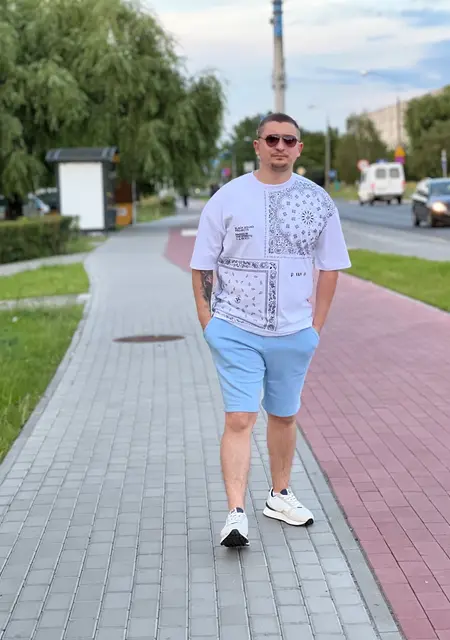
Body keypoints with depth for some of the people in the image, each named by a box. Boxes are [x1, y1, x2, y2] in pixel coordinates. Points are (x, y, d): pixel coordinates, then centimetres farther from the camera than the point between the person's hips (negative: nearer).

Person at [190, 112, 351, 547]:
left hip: (293, 332, 3)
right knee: (239, 419, -10)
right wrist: (209, 324, -2)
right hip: (236, 331, -2)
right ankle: (236, 514, -10)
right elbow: (201, 267, 2)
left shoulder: (318, 201, 4)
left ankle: (279, 496, 32)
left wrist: (316, 327, 5)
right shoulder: (228, 198, -2)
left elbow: (329, 268, 9)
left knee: (284, 416, 15)